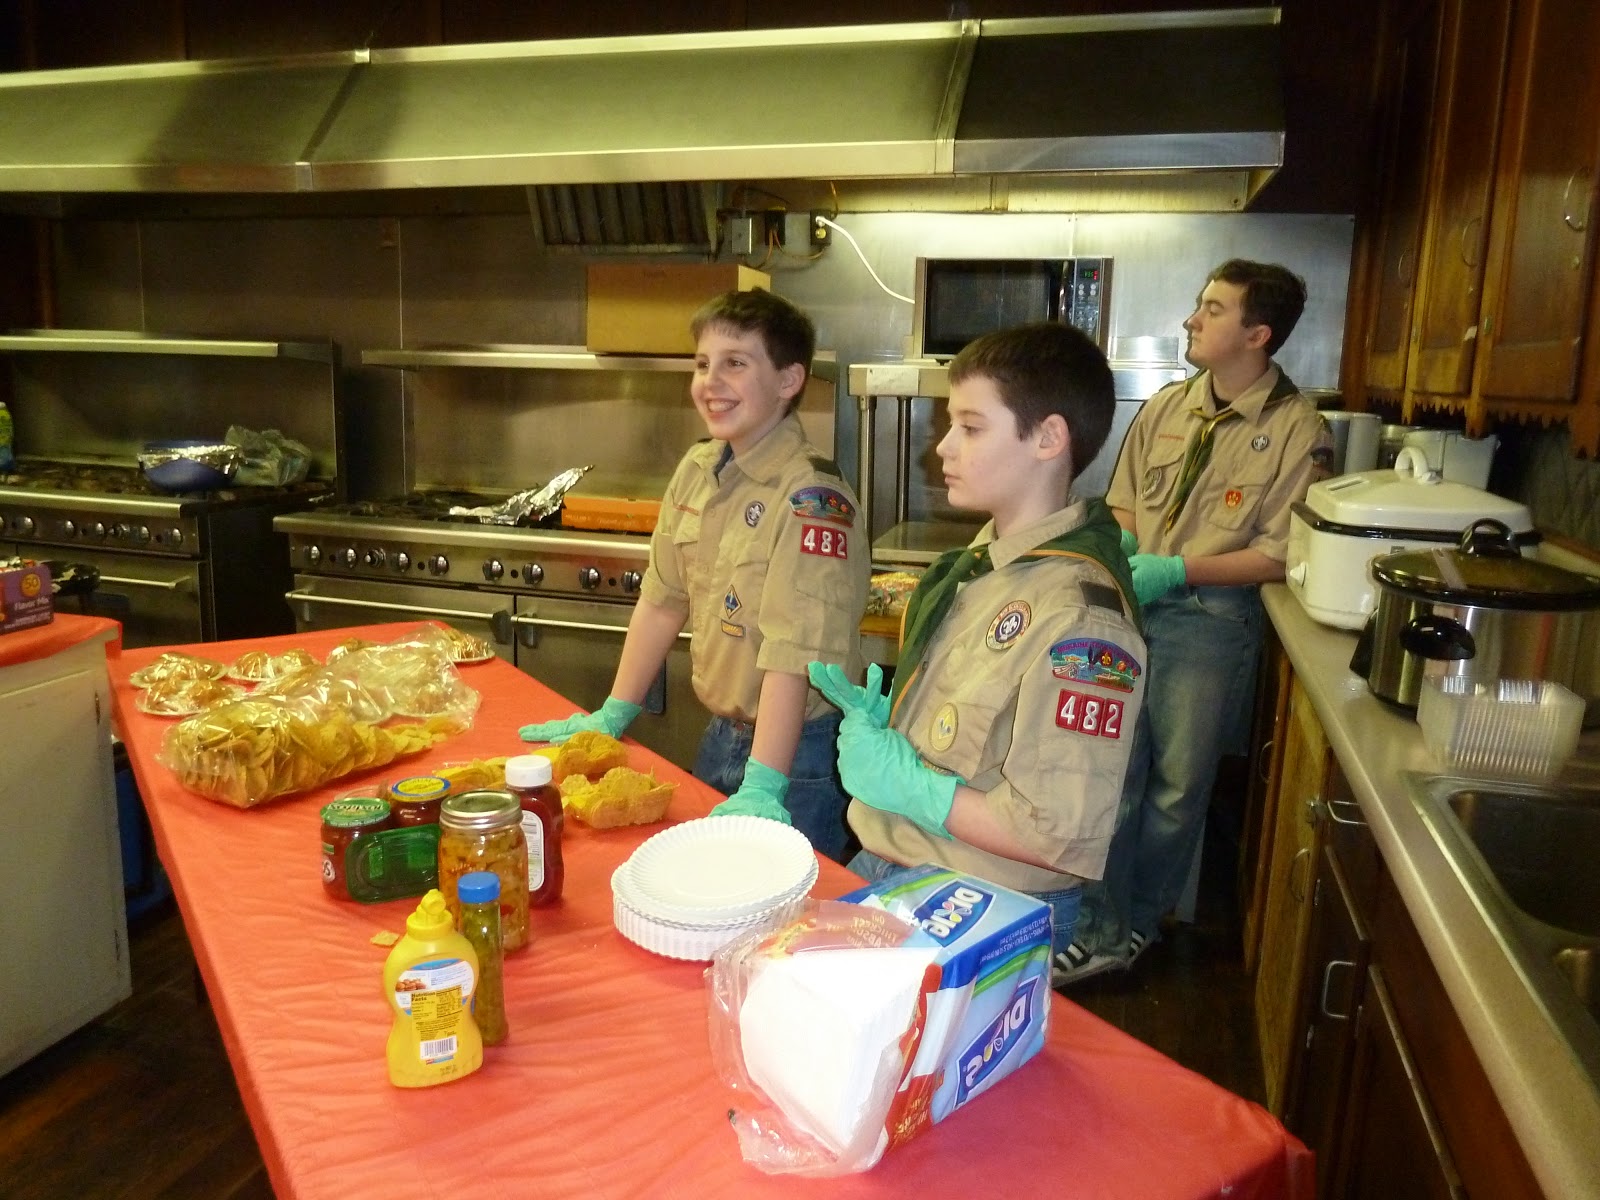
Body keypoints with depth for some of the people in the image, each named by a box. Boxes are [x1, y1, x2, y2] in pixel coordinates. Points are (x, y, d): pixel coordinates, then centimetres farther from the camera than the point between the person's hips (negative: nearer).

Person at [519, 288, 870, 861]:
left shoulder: (811, 495, -21)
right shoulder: (696, 469, 2)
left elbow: (795, 651, -27)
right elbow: (661, 601, 9)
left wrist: (762, 786, -29)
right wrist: (613, 716, 11)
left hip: (798, 750, -7)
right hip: (721, 736, 7)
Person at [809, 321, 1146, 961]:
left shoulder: (1077, 618, -26)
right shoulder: (982, 562, 2)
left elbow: (1061, 836, -28)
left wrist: (908, 785, -22)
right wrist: (882, 721, -1)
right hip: (884, 863, 8)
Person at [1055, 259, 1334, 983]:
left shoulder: (1295, 427, -9)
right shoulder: (1166, 406, 6)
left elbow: (1280, 553, -11)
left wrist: (1176, 571, -18)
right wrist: (1115, 550, -7)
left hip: (1211, 618, -4)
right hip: (1130, 606, 4)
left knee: (1178, 787, 11)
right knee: (1113, 775, 7)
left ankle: (1140, 922, 31)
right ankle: (1104, 931, 20)